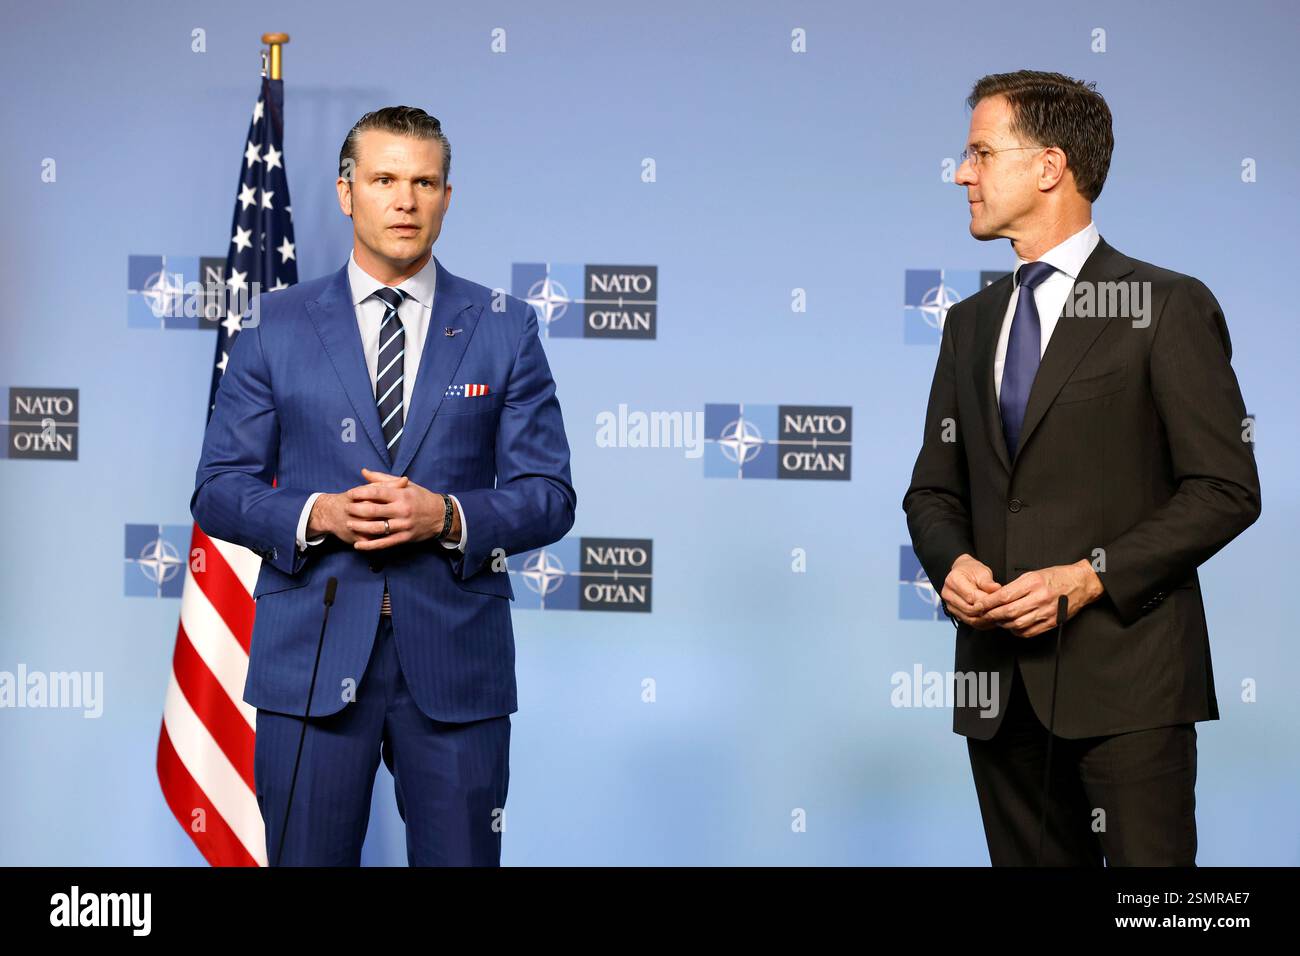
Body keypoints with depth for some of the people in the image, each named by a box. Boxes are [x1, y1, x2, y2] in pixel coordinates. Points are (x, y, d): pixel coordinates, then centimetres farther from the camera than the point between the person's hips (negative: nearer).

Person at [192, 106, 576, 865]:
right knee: (307, 858, 5)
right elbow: (219, 489, 5)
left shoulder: (506, 328, 6)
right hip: (312, 658, 0)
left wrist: (449, 516, -15)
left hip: (456, 659, 0)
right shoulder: (279, 326, 7)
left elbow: (549, 495, 4)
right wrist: (316, 515, -14)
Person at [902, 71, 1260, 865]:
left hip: (1126, 675, -6)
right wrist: (951, 561, -3)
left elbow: (1227, 488, -7)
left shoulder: (1167, 307, -2)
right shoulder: (972, 322, 16)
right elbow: (935, 487, 19)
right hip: (1002, 679, 6)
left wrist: (1092, 576, -16)